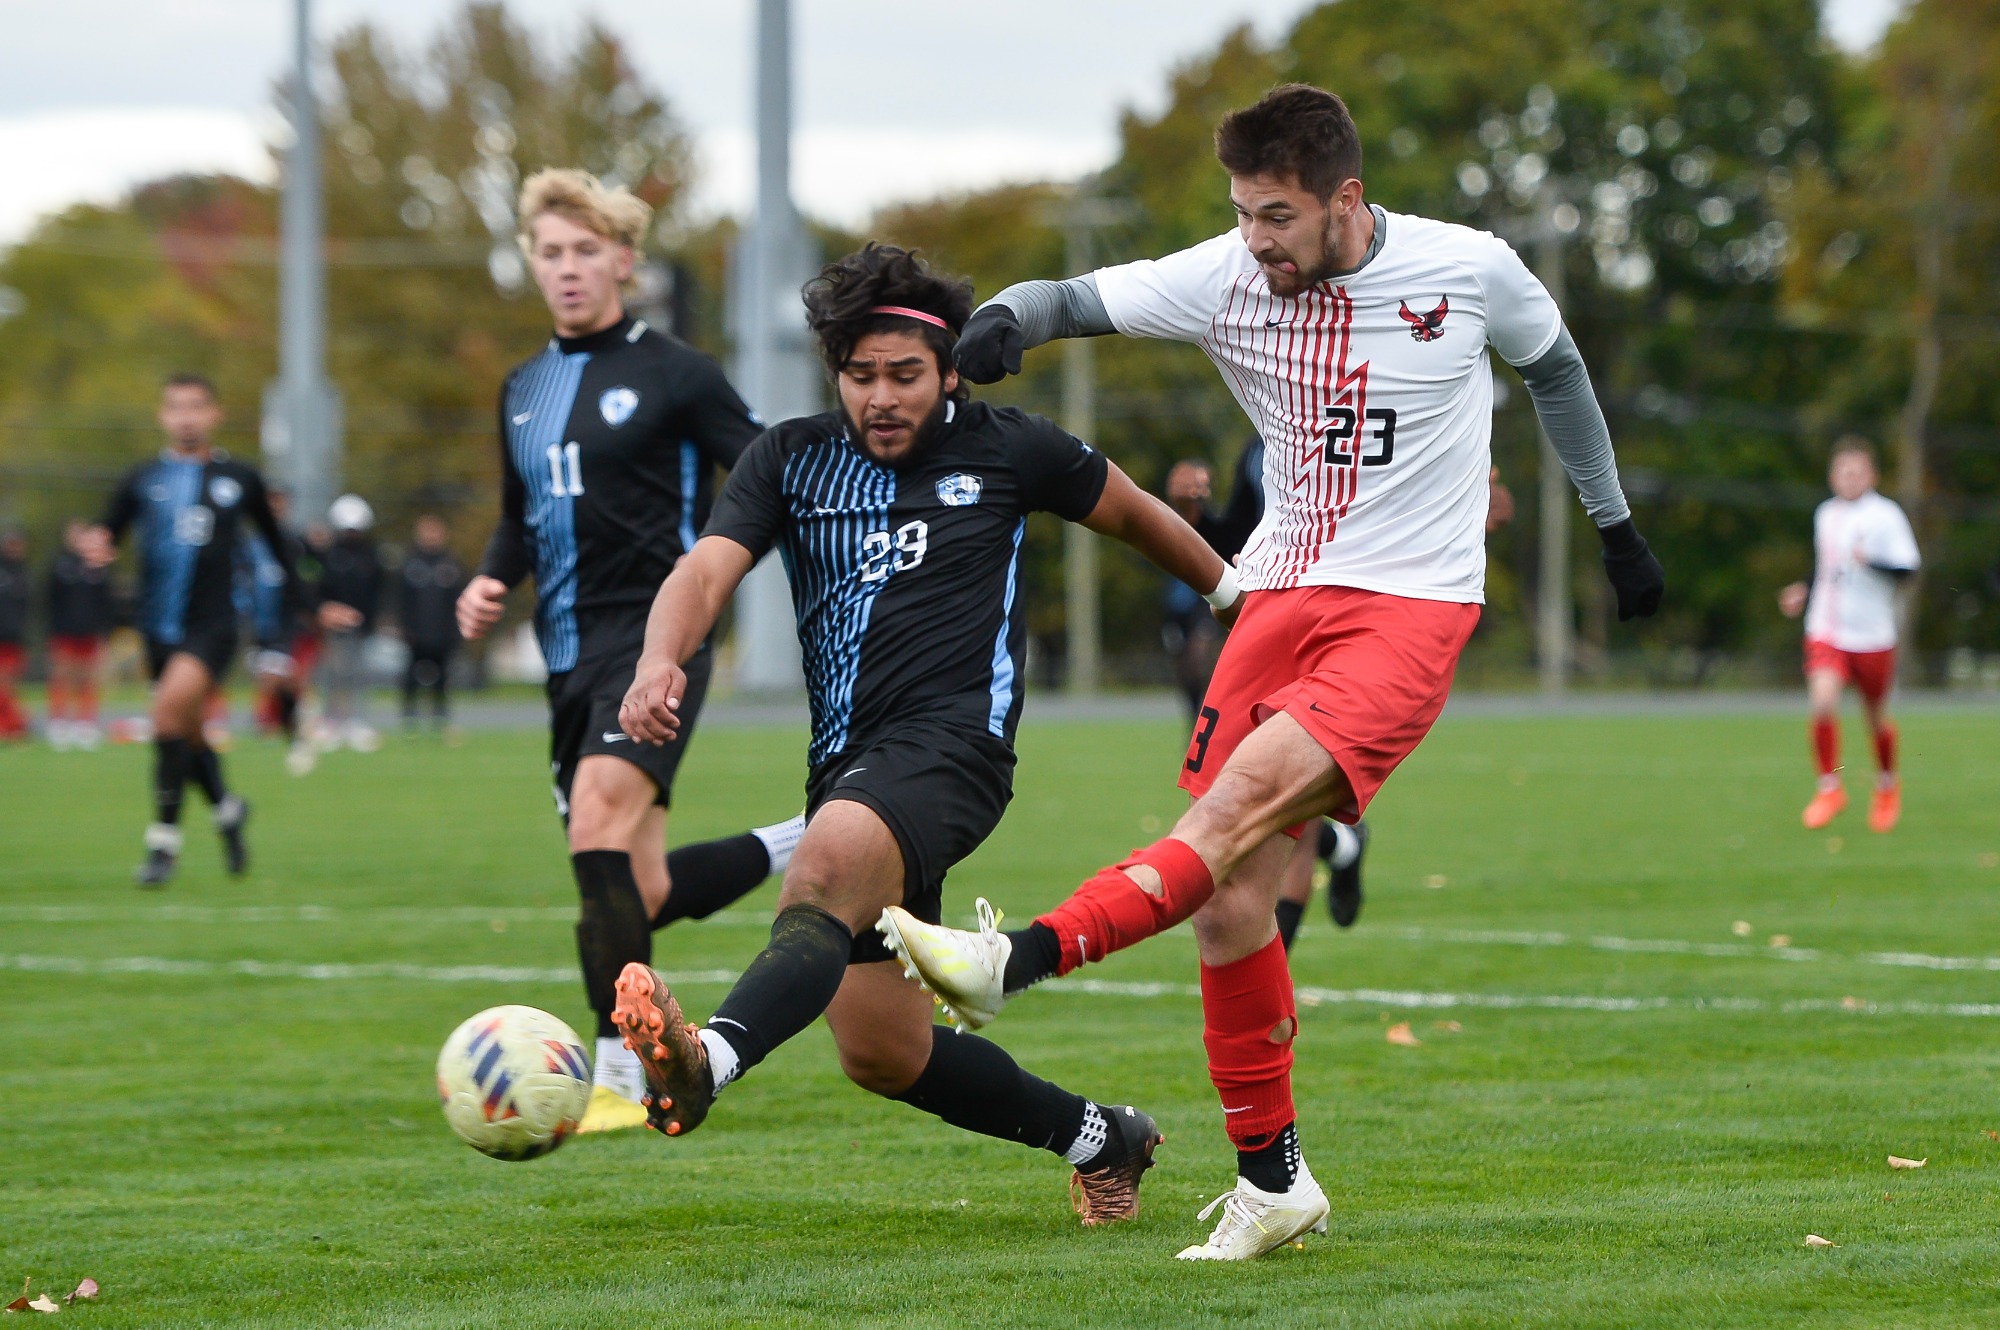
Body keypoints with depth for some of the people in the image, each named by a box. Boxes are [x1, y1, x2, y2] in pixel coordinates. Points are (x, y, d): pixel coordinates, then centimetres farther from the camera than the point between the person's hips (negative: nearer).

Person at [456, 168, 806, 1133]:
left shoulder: (671, 374, -3)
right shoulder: (523, 391, 16)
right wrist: (489, 583, 8)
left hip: (654, 636, -7)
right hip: (571, 656, 7)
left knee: (599, 813, -28)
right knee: (644, 897, 5)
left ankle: (621, 1076, -26)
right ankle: (802, 847, 33)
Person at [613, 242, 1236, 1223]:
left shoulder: (1009, 450, 5)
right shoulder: (791, 460, 9)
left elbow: (1133, 515, 23)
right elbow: (708, 567, -7)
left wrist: (1235, 592, 33)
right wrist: (661, 662, -28)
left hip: (951, 745, -6)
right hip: (848, 768, 6)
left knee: (826, 864, -38)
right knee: (880, 1052, 8)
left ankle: (705, 1066, -63)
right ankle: (1100, 1139, 29)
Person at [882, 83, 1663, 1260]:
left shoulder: (1468, 271, -5)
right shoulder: (1228, 280, -1)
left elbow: (1554, 366, 15)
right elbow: (1077, 301, -1)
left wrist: (1617, 526, 21)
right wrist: (1008, 317, -26)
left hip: (1411, 611, -4)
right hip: (1281, 599, 4)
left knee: (1240, 802, -27)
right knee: (1231, 898, -3)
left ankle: (1014, 964, -39)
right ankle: (1272, 1180, 10)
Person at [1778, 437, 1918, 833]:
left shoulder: (1885, 514, -6)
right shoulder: (1825, 515, 10)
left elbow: (1907, 568, -13)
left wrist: (1872, 561, -28)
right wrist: (1805, 596, 16)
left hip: (1872, 634, -3)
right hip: (1825, 632, 3)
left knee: (1876, 716, 9)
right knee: (1822, 702, -19)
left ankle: (1887, 785, 37)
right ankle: (1829, 788, -4)